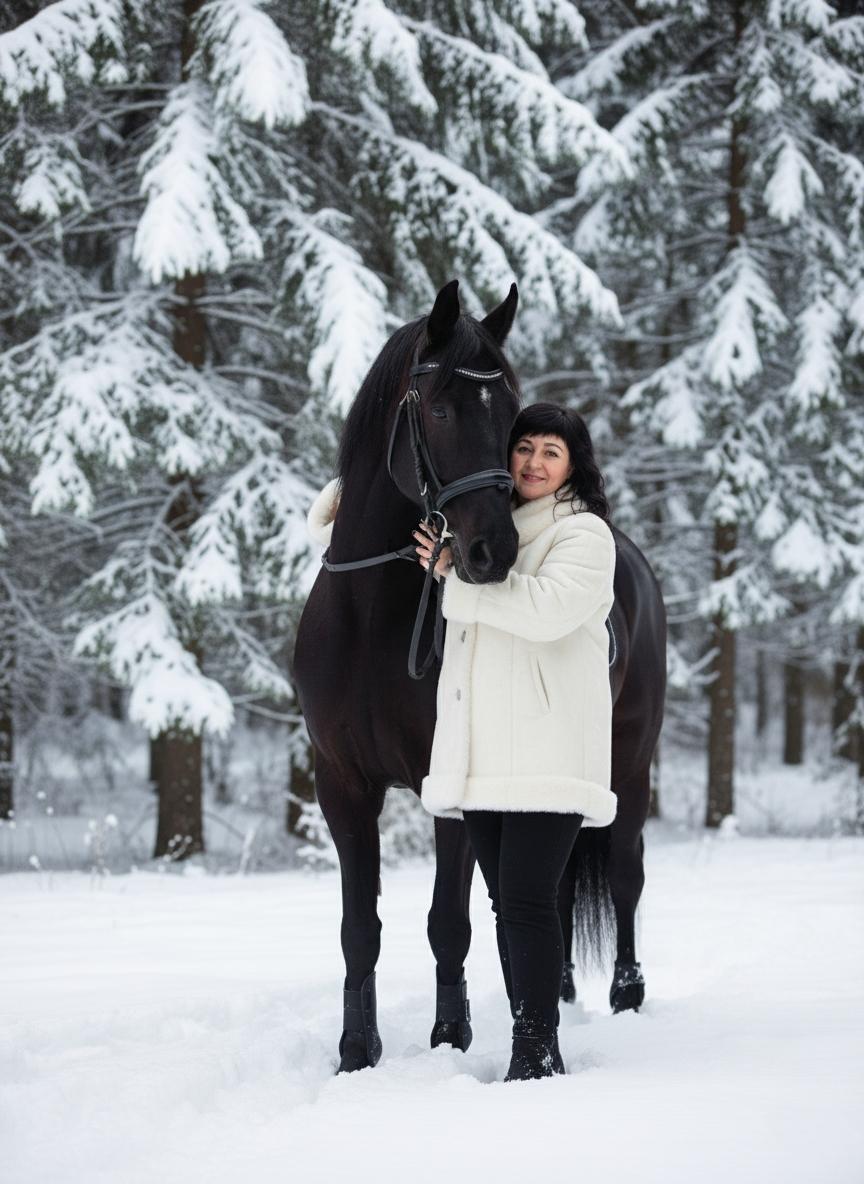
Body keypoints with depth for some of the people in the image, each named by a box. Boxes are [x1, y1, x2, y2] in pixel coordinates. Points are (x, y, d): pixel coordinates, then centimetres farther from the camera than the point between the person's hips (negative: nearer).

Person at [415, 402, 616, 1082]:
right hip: (480, 751, 7)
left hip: (546, 746, -7)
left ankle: (538, 1053, -10)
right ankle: (533, 1052, 13)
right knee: (507, 902, 8)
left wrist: (457, 576, -14)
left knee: (527, 899, -12)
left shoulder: (584, 535, -2)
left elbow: (548, 607, -21)